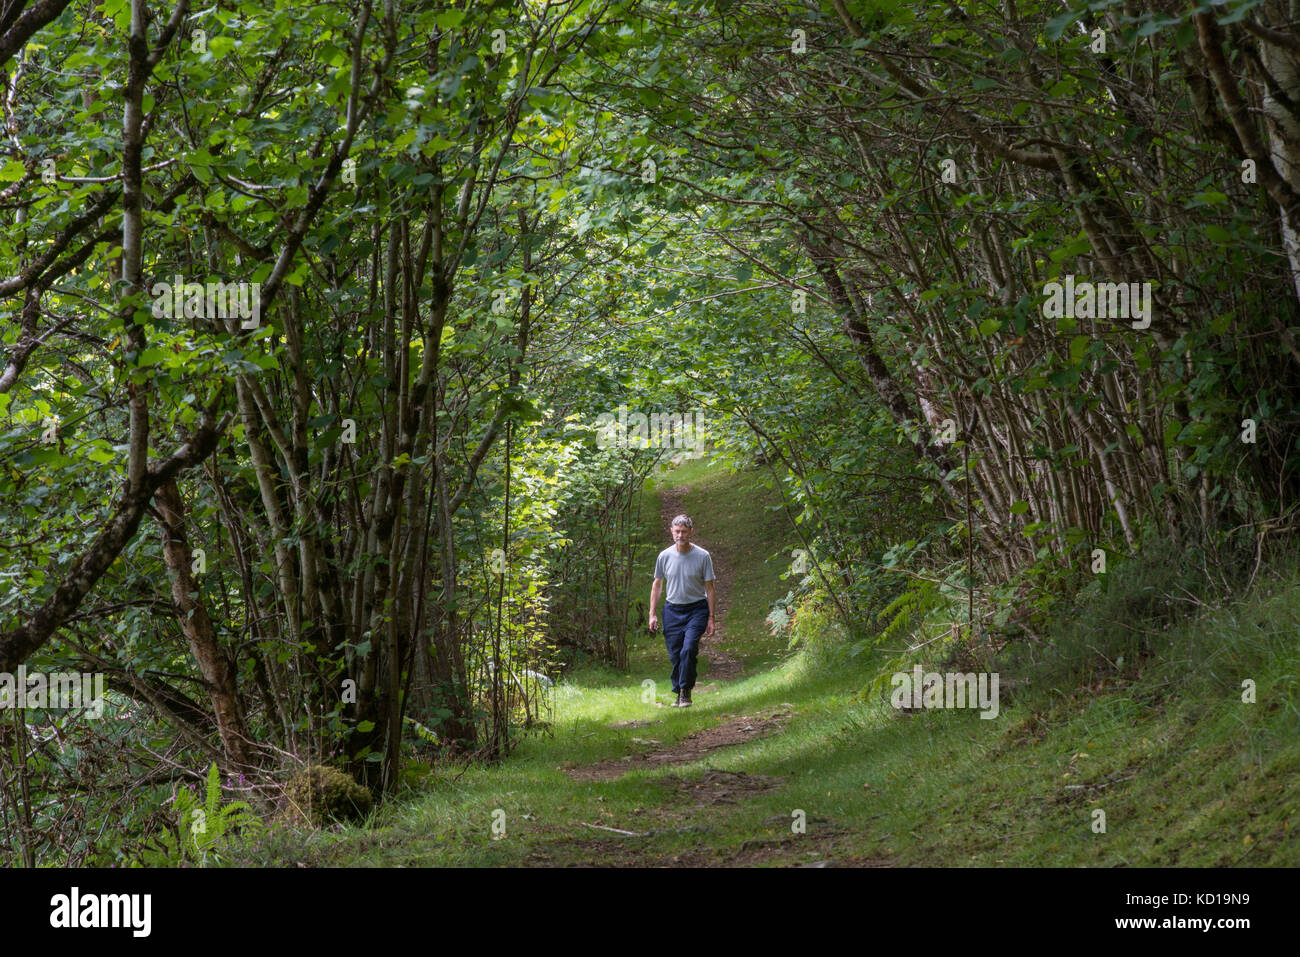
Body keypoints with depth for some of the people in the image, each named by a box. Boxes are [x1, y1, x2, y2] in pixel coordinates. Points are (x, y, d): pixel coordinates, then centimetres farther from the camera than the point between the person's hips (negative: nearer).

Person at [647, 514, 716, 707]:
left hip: (697, 609, -3)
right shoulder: (664, 556, 2)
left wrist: (711, 618, -2)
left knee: (688, 650, -20)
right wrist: (652, 614, 7)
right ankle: (679, 694, 16)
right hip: (672, 610, 3)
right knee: (675, 655, 3)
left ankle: (686, 692, -12)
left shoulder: (702, 556, -5)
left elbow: (709, 588, 0)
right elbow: (657, 585, 13)